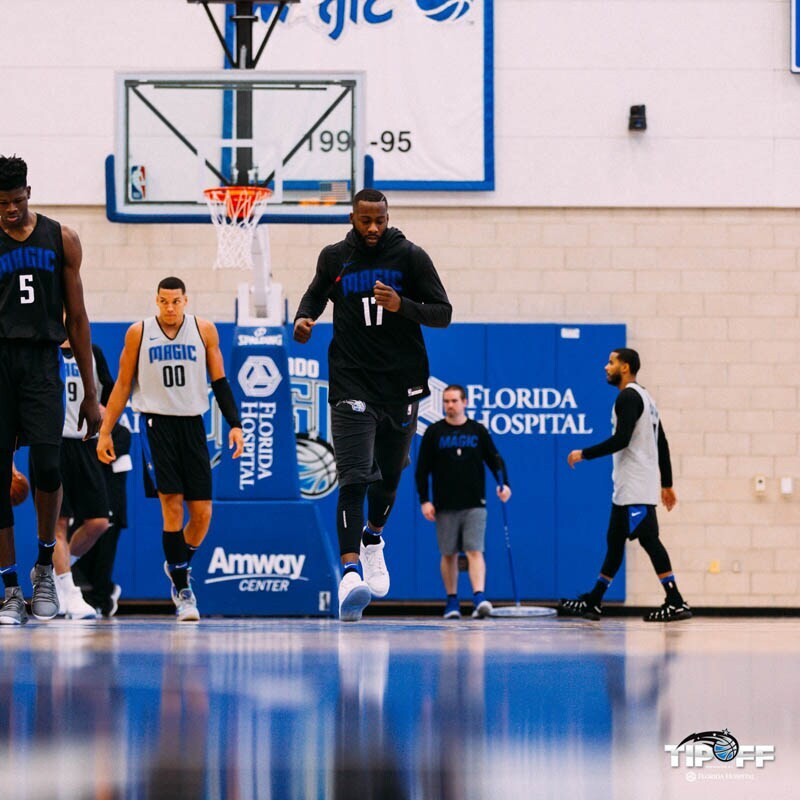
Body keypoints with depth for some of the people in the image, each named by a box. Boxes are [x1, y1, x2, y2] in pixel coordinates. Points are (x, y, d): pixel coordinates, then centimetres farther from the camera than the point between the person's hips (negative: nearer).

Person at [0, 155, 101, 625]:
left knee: (47, 466, -16)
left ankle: (45, 566, 8)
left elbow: (77, 319, 10)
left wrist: (91, 394, 8)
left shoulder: (61, 240, 7)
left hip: (43, 362, 0)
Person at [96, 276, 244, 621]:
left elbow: (219, 382, 8)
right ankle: (182, 590, -7)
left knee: (202, 512, -1)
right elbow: (123, 385, 6)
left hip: (192, 424, 2)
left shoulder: (204, 330, 3)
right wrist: (105, 432, 3)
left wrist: (235, 424, -1)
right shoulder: (138, 333, 1)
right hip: (157, 422, -2)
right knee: (172, 504, -13)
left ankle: (178, 565, 27)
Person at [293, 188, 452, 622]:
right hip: (352, 385, -1)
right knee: (355, 477, -17)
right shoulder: (334, 258, 3)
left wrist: (402, 306, -19)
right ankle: (350, 572, -27)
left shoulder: (411, 257, -2)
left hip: (402, 384, 1)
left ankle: (373, 538, 47)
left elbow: (443, 313, -2)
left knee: (389, 476, 16)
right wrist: (304, 317, 2)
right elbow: (317, 292, 23)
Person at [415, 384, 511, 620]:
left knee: (475, 551, -12)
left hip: (474, 504, -1)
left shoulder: (478, 431, 6)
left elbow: (495, 460, 9)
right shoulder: (434, 433, 5)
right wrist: (424, 500, -3)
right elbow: (422, 470, 5)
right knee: (449, 554, 5)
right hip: (445, 506, 1)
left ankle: (479, 597, -21)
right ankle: (452, 602, 15)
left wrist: (504, 484, -8)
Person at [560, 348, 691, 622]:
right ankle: (592, 604, 19)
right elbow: (662, 444, 21)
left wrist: (584, 454, -12)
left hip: (636, 487, -10)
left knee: (648, 539, -12)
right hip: (628, 487, 10)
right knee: (615, 541, 13)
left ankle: (676, 604, -15)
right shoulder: (644, 398, 20)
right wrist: (667, 484, 22)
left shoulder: (628, 397, -11)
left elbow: (621, 439, -21)